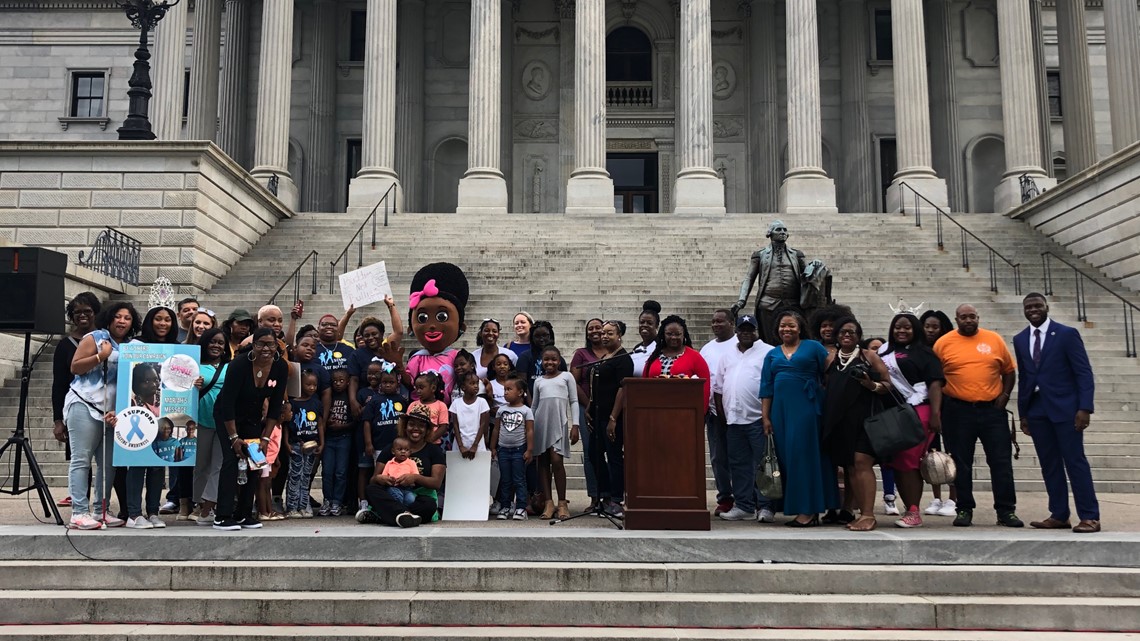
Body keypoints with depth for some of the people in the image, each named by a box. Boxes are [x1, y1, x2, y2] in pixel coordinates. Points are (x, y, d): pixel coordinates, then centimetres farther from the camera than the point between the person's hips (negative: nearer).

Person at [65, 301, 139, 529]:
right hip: (85, 405, -6)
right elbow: (75, 367, -6)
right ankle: (79, 513, -8)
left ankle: (99, 511, 11)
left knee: (108, 463, 4)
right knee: (81, 459, -6)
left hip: (112, 411, 6)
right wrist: (101, 356, -15)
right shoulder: (95, 338, 0)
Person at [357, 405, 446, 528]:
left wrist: (416, 478, -23)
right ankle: (403, 514, -50)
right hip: (392, 498, 2)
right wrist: (379, 478, -18)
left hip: (420, 498, -2)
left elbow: (437, 483, -4)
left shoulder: (434, 451, 8)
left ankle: (376, 516, -35)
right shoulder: (391, 449, 14)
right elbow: (374, 478, 8)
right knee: (371, 489, -27)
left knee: (430, 504, -36)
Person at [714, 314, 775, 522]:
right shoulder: (726, 355, 16)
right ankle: (743, 506, 18)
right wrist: (721, 415, 10)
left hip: (759, 418, -6)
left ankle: (766, 506, 3)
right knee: (738, 463, 10)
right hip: (733, 419, 6)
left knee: (762, 464, -3)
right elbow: (718, 387, 16)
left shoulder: (768, 353, -2)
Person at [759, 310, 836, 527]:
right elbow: (766, 388, 13)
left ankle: (809, 510, -2)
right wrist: (765, 417, 6)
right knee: (786, 458, 3)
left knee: (804, 455, -7)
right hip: (781, 411, 5)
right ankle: (807, 510, 10)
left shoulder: (813, 347, 5)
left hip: (807, 408, -4)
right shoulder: (772, 355, 16)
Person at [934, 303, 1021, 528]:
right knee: (961, 463, 5)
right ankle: (964, 510, 14)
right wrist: (938, 407, -1)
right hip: (957, 411, -1)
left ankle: (1006, 511, 12)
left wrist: (1004, 395, 1)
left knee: (1001, 461, 3)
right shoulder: (943, 343, 0)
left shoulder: (994, 339, 5)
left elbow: (1009, 371, 13)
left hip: (992, 409, 2)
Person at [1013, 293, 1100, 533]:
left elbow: (1084, 373, -6)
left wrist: (1085, 408, -15)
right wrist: (1023, 413, 12)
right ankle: (1059, 515, 13)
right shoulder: (1019, 339, 11)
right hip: (1036, 410, 5)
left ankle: (1090, 517, 2)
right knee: (1049, 465, 7)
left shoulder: (1067, 334, -3)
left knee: (1075, 461, -4)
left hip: (1065, 408, -5)